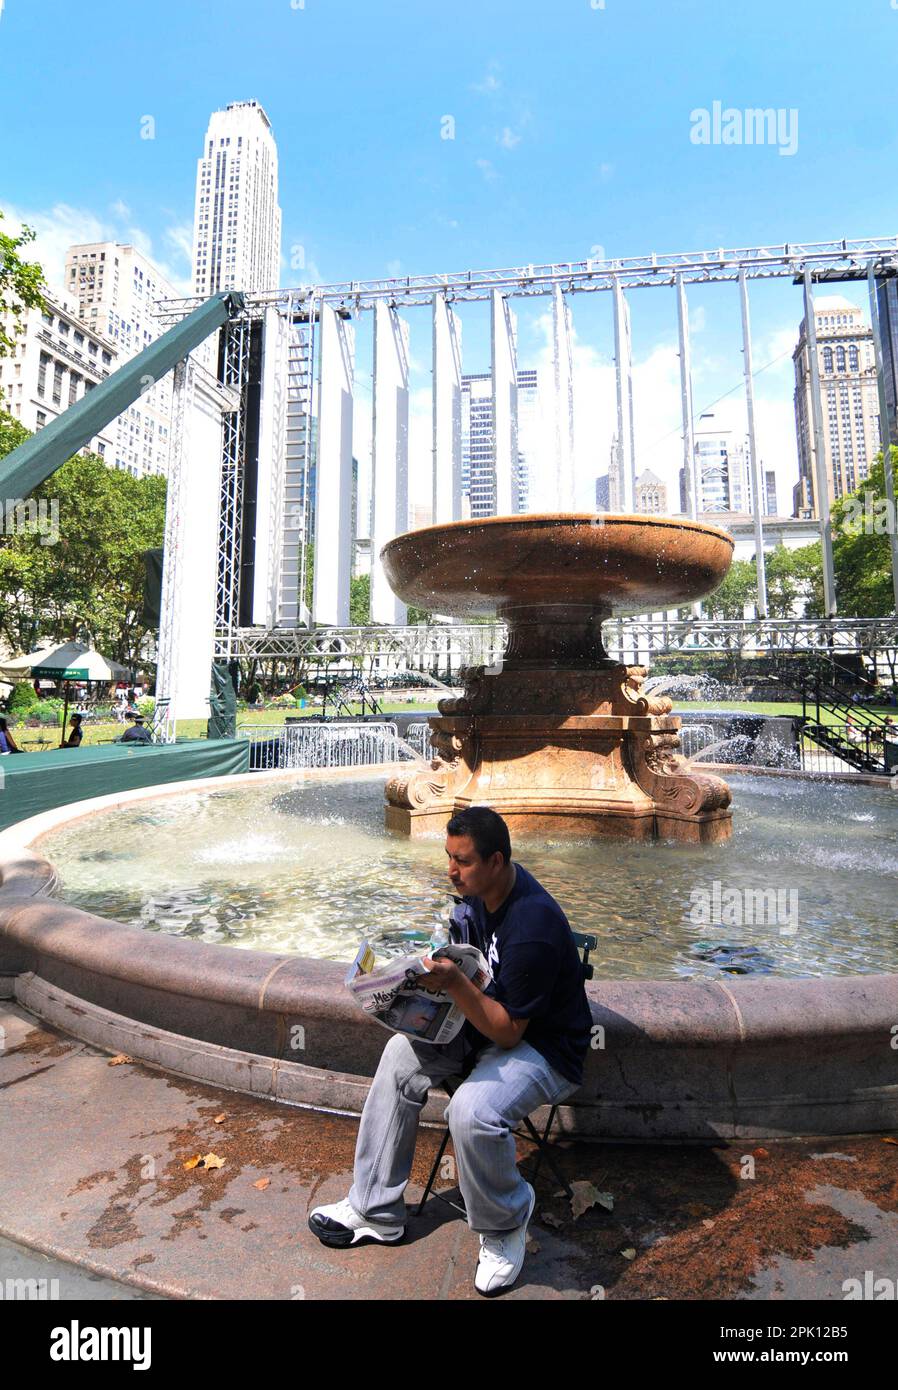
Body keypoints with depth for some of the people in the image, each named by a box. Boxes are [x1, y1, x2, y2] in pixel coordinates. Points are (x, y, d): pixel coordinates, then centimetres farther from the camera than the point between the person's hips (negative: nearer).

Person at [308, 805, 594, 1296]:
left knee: (471, 1111, -31)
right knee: (402, 1052, -4)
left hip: (544, 1048, -8)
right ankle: (374, 1211, 11)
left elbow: (508, 1032, -27)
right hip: (489, 1018, 9)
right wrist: (430, 967, -7)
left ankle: (504, 1226, 4)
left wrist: (454, 983, -37)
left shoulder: (533, 926, -33)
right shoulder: (478, 889, -7)